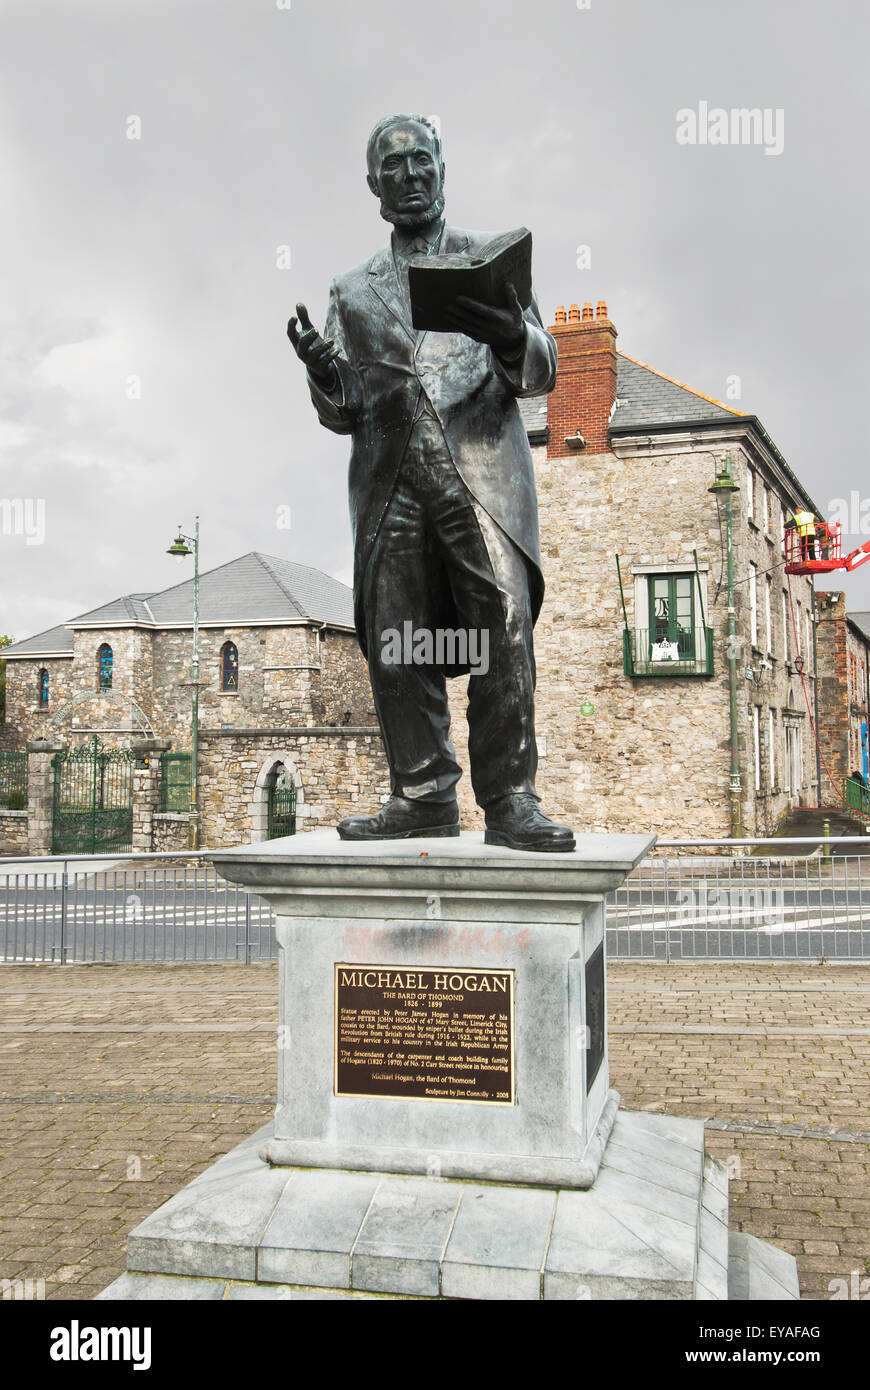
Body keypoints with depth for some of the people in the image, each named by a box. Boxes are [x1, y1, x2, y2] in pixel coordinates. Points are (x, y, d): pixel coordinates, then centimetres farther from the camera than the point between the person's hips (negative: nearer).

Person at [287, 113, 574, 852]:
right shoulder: (353, 289, 24)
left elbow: (541, 372, 9)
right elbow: (343, 413, 18)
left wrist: (512, 336, -15)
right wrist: (323, 372, -5)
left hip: (479, 469, -2)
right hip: (390, 484, 2)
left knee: (504, 629, -15)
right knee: (395, 643, -4)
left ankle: (510, 799, -11)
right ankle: (423, 796, 3)